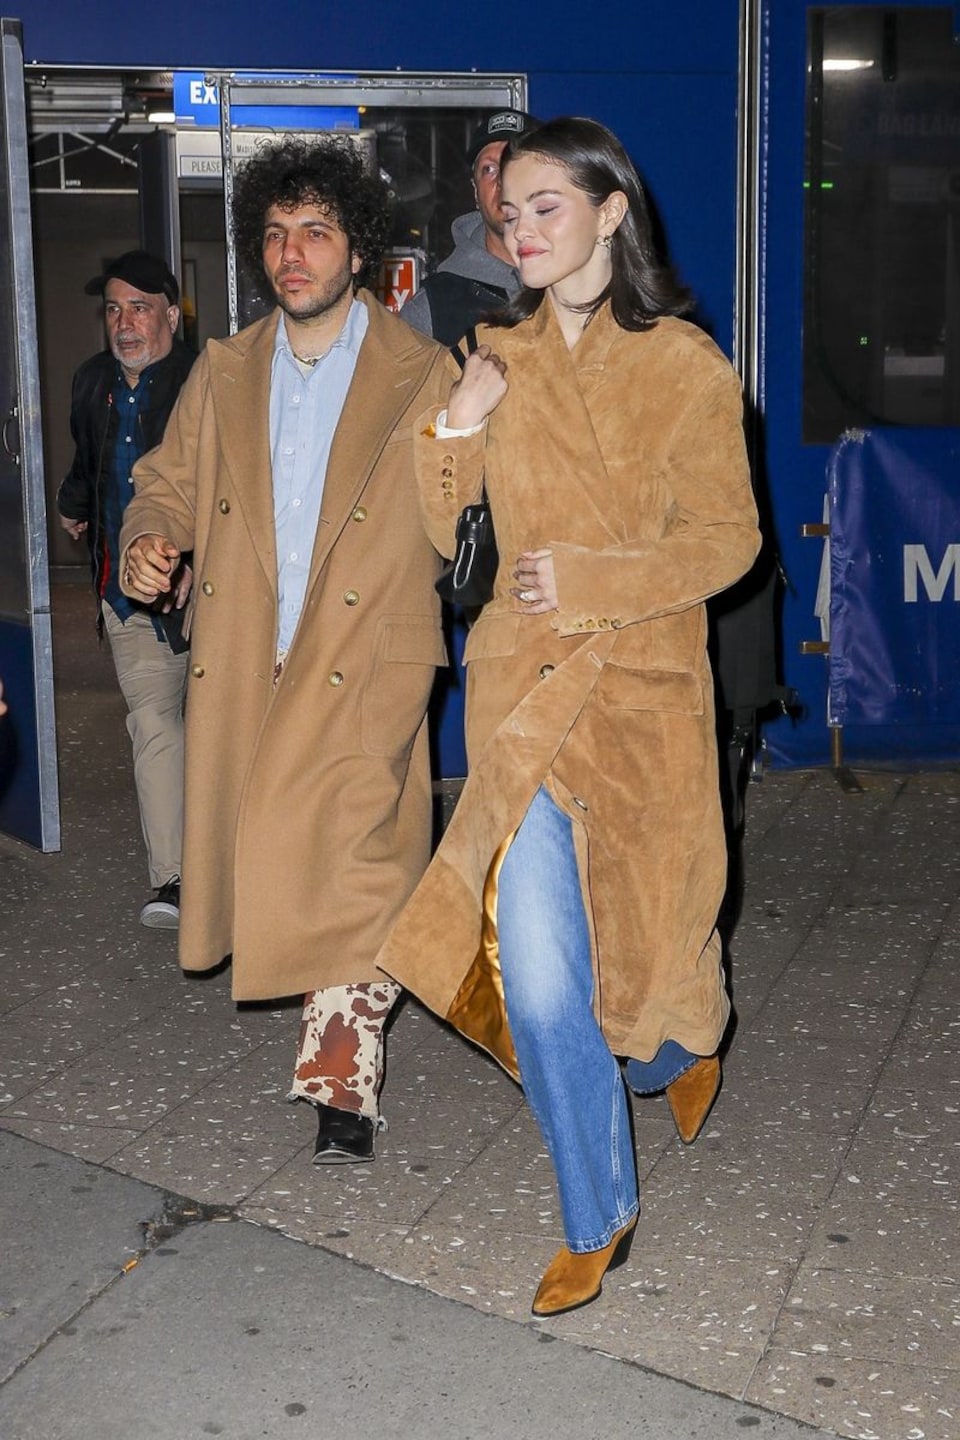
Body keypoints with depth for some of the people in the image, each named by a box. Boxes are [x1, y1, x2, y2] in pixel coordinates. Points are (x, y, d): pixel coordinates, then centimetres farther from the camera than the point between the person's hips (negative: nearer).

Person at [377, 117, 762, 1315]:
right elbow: (438, 533, 8)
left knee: (647, 936, 11)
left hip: (644, 691, -2)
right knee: (538, 978, -3)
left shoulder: (684, 365, -4)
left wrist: (592, 576, -16)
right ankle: (599, 1216, 18)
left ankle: (687, 1045, 51)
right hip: (523, 690, 2)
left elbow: (728, 539, -5)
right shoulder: (497, 357, 6)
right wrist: (452, 429, -9)